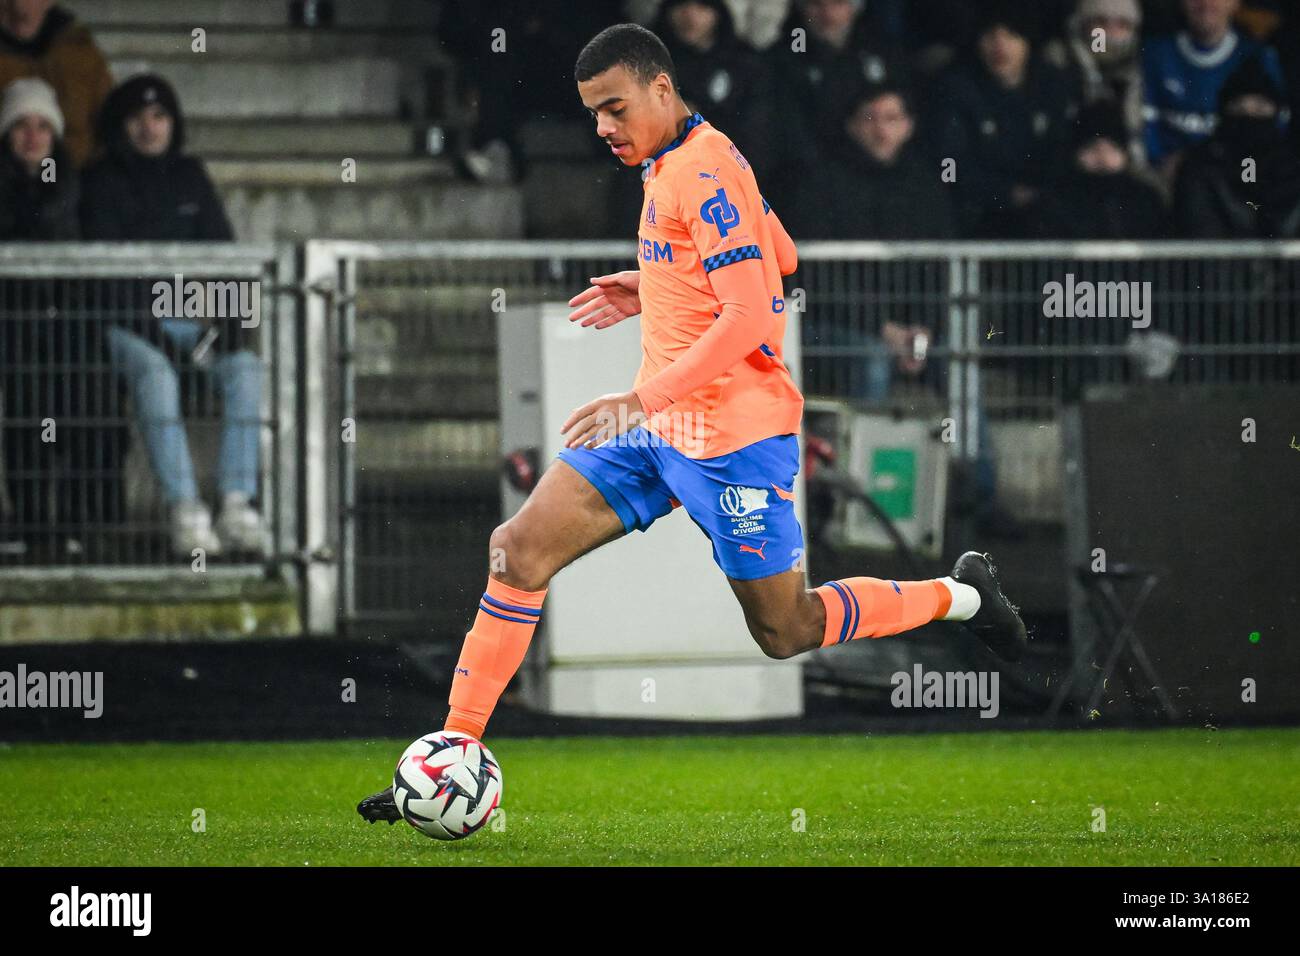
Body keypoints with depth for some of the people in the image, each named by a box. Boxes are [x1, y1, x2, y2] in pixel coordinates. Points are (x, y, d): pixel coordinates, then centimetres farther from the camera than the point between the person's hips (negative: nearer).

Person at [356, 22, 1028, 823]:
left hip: (733, 433, -9)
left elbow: (748, 319, -24)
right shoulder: (676, 163, 12)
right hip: (657, 427, 9)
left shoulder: (702, 171, -17)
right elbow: (781, 258, 24)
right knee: (521, 549, -4)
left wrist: (643, 399, -28)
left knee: (786, 632, 1)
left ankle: (965, 594, 22)